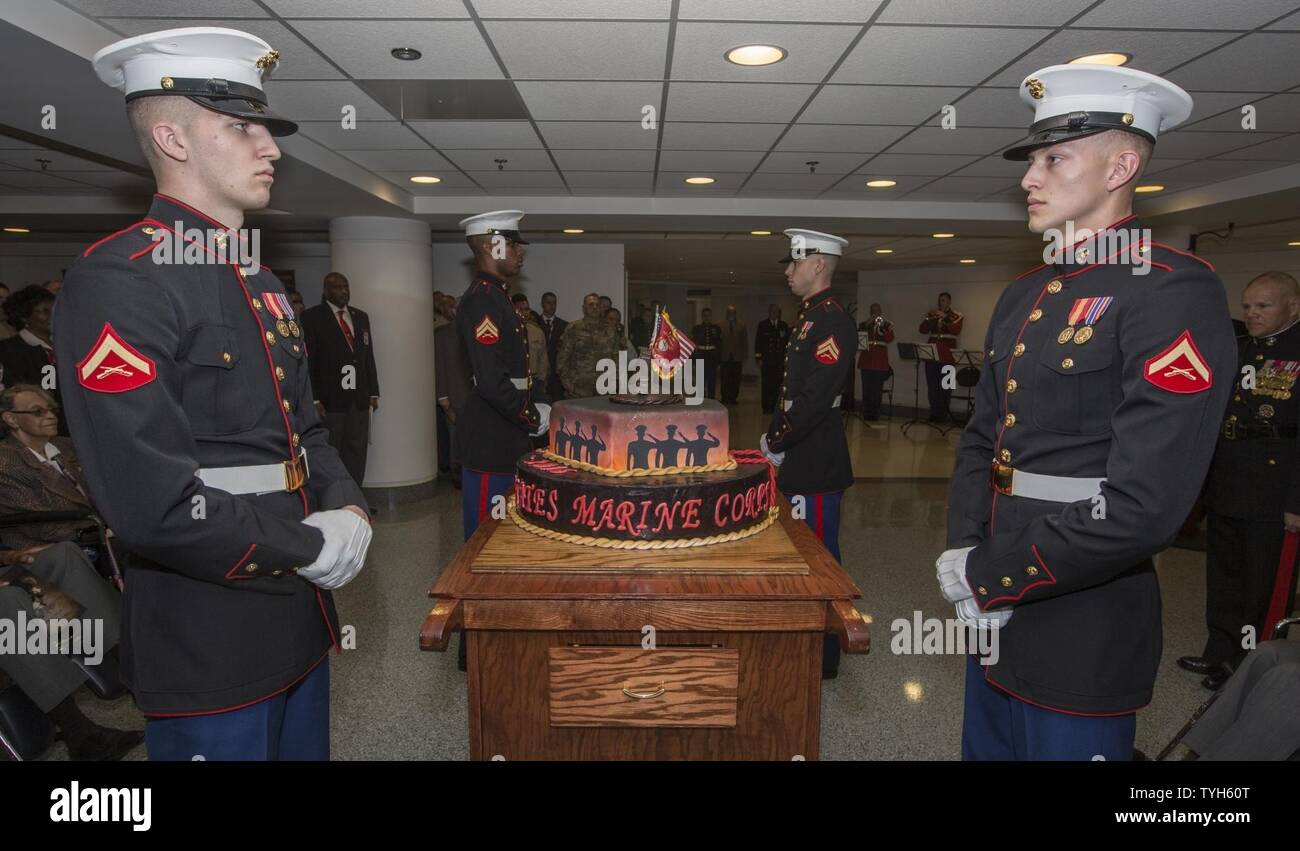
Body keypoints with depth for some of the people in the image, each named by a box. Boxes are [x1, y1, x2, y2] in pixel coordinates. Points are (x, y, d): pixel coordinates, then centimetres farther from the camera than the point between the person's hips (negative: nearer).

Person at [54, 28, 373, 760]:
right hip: (208, 645, -8)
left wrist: (348, 512, -5)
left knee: (307, 748, 24)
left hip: (299, 620, 8)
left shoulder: (262, 283, 11)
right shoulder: (116, 279, -17)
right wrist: (309, 550, -15)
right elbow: (151, 502, -25)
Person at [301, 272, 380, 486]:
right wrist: (314, 399, -12)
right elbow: (307, 361, -6)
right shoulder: (312, 317, -1)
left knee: (357, 452, 6)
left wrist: (373, 393, 10)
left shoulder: (361, 317, 16)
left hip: (359, 399, 5)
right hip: (329, 399, -5)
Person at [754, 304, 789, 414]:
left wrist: (786, 357, 4)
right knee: (766, 384, -2)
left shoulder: (784, 326, 10)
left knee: (777, 384, -2)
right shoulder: (763, 325, 4)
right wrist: (759, 358, -3)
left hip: (780, 361, 2)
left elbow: (788, 342, 11)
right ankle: (766, 407, 5)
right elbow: (758, 342, 3)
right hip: (766, 361, -2)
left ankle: (775, 406, 6)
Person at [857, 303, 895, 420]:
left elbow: (890, 339, -4)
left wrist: (882, 327, -20)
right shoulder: (863, 324, 13)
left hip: (880, 360, 0)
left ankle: (875, 414, 0)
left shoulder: (887, 324, 10)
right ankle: (866, 413, 0)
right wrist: (867, 324, -10)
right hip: (866, 359, 0)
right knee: (867, 388, -2)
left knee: (877, 389, -2)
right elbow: (858, 337, -3)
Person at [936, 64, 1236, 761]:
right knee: (985, 747, 24)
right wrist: (966, 553, -4)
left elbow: (1143, 506, -24)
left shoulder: (1175, 293, -16)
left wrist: (986, 579, -15)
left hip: (1083, 638, -7)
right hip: (996, 618, 7)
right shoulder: (1024, 293, 8)